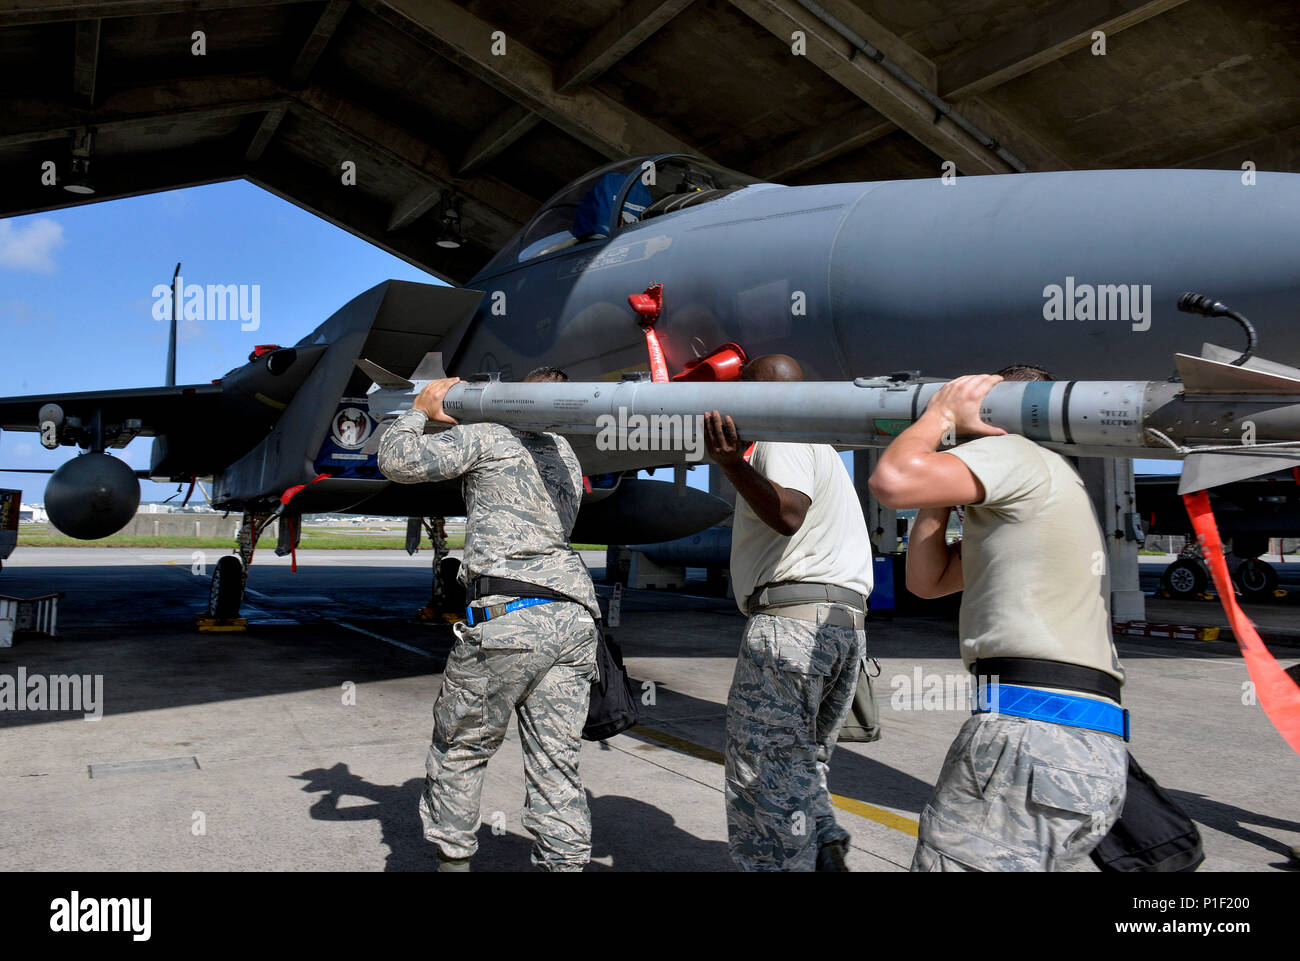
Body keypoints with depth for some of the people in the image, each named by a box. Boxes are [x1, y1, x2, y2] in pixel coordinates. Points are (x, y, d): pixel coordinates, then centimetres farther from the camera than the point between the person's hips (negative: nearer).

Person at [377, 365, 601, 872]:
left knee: (459, 749, 13)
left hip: (509, 618, -6)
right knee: (556, 765, 7)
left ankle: (452, 857, 23)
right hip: (575, 619, 6)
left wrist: (420, 410, 13)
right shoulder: (568, 458, 25)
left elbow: (399, 462, -6)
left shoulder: (487, 437, 2)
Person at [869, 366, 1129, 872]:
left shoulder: (1016, 454, -1)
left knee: (948, 858, -8)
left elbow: (892, 481, -18)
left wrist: (941, 412, 1)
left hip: (1033, 730, -10)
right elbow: (926, 578, 25)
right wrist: (947, 472, 21)